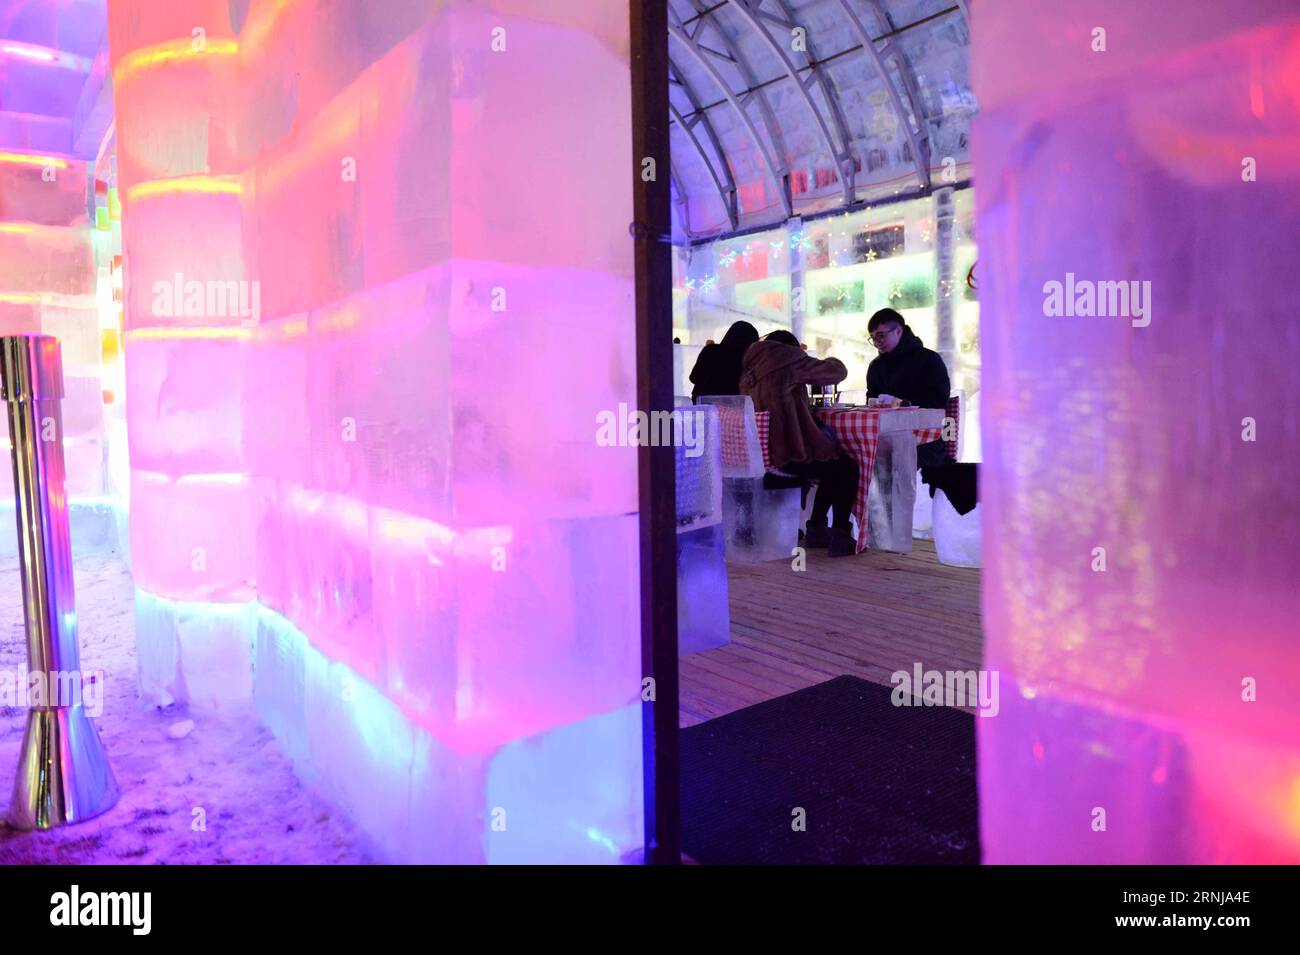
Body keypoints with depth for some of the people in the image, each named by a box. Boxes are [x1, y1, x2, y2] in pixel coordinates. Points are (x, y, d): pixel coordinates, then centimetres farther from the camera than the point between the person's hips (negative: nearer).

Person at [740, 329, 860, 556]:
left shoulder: (750, 369, 15)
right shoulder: (786, 358, -5)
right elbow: (837, 371, 1)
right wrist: (831, 361, 22)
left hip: (760, 452, 8)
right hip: (788, 453, -8)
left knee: (833, 464, 26)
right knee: (848, 466, 12)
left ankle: (816, 529, 30)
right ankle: (840, 536, 7)